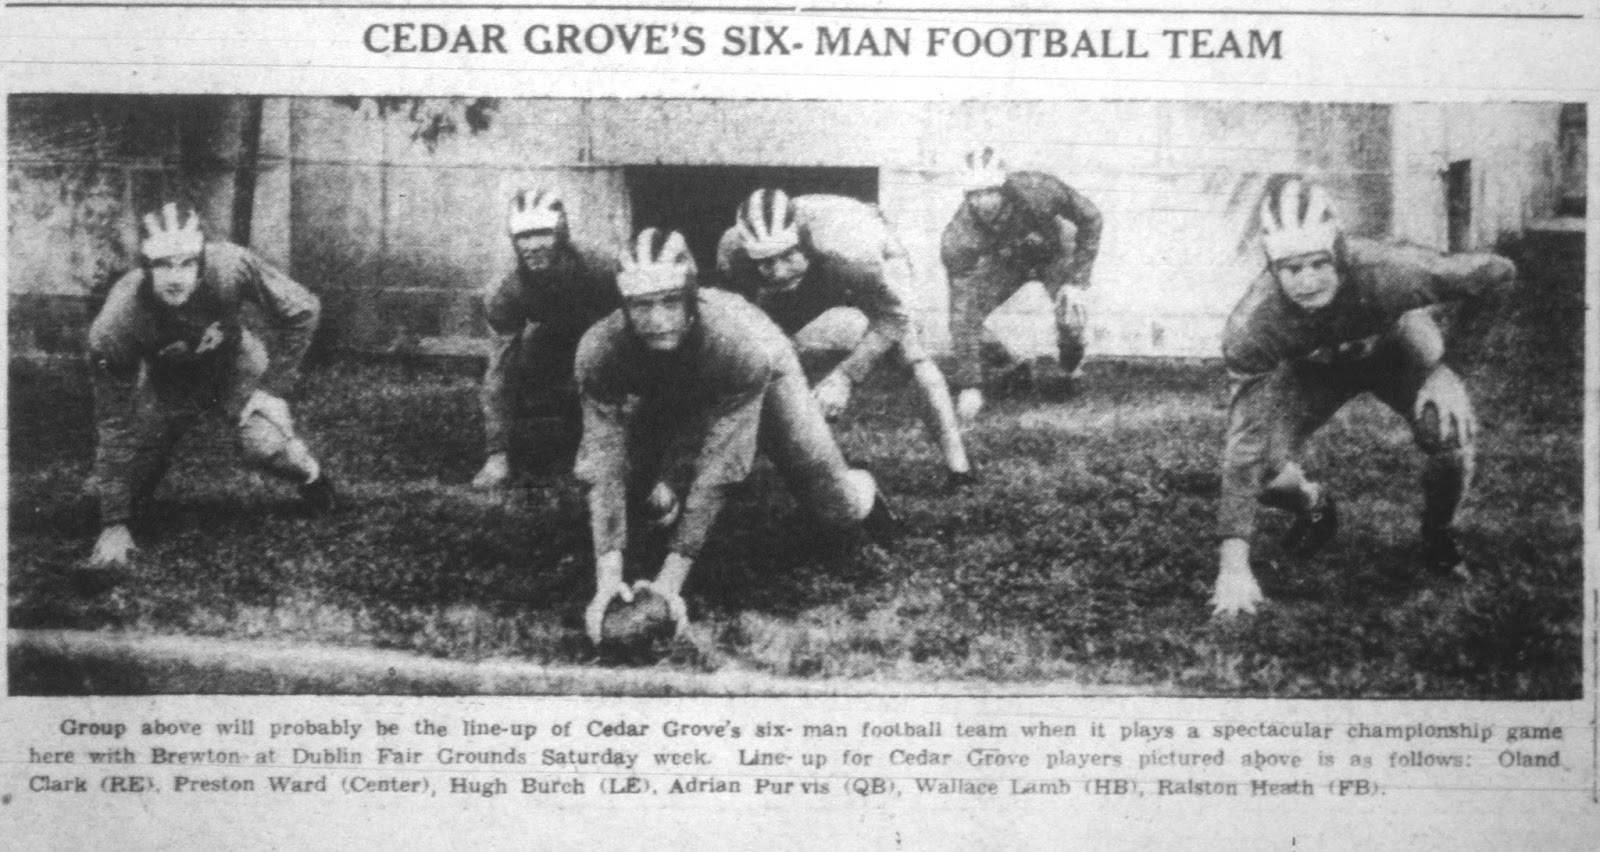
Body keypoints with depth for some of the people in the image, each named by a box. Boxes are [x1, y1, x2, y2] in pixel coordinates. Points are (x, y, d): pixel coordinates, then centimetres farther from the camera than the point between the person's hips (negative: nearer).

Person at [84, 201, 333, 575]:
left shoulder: (231, 267, -35)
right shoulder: (116, 324, -33)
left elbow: (302, 311, -18)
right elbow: (115, 426, -26)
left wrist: (273, 387, -20)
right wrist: (114, 525, -26)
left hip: (234, 360, 0)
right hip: (167, 377, 1)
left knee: (267, 447, -23)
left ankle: (312, 477, 11)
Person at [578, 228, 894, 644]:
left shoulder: (741, 343, -45)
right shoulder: (600, 351, -37)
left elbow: (716, 471, -43)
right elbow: (605, 469, -38)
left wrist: (671, 579, -46)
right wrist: (607, 578, -48)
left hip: (764, 379, -2)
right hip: (663, 399, 2)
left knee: (836, 506, -11)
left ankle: (864, 493, 28)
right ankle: (664, 510, 16)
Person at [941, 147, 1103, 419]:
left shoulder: (1039, 190, -40)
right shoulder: (959, 235, -37)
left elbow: (1089, 218, -19)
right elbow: (961, 310, -34)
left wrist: (1077, 282, -23)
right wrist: (969, 385, -37)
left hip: (1053, 253, -1)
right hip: (1004, 261, 1)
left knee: (1072, 315, -21)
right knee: (966, 311, -20)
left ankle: (1072, 367, 15)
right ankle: (969, 386, 5)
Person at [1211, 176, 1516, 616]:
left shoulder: (1386, 271, -41)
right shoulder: (1251, 327, -37)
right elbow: (1244, 442, -36)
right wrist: (1234, 566, -41)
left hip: (1396, 349, 0)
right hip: (1311, 371, 1)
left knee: (1450, 428, -29)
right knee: (1261, 466, -21)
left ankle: (1439, 535, 5)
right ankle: (1314, 509, 18)